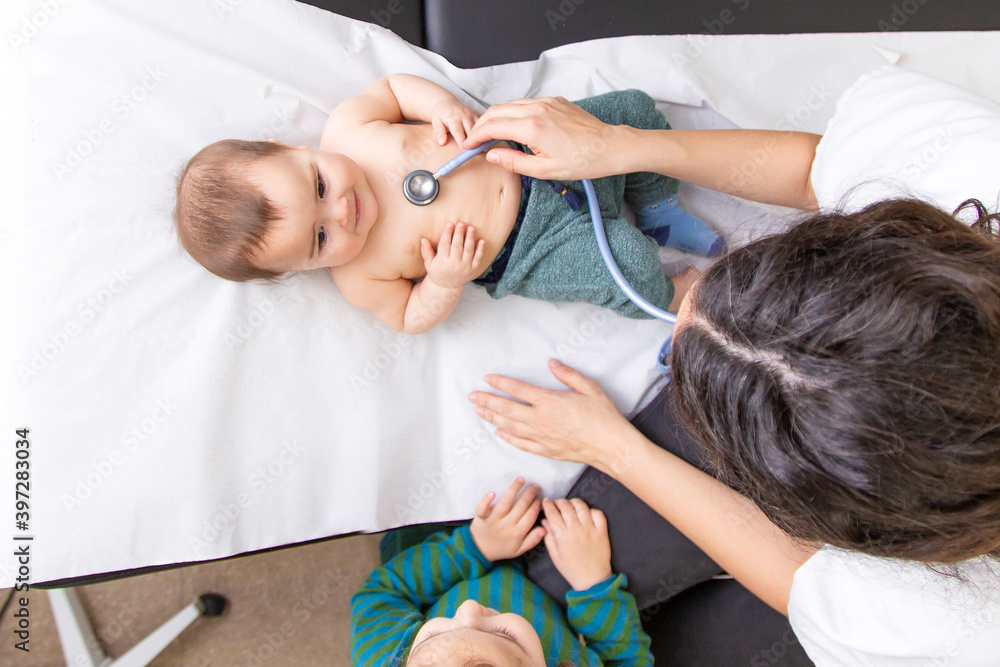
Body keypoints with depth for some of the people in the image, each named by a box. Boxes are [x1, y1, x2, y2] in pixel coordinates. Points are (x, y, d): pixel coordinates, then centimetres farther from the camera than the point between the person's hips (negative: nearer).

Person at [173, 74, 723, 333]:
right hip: (529, 252, -4)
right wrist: (444, 284, -26)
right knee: (628, 266, -22)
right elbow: (411, 318, -7)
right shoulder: (356, 278, -18)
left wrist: (441, 103, -16)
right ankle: (669, 296, 15)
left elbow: (392, 86, 2)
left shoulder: (345, 127, -14)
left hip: (533, 149, 5)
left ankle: (656, 209, 28)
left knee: (635, 108, 3)